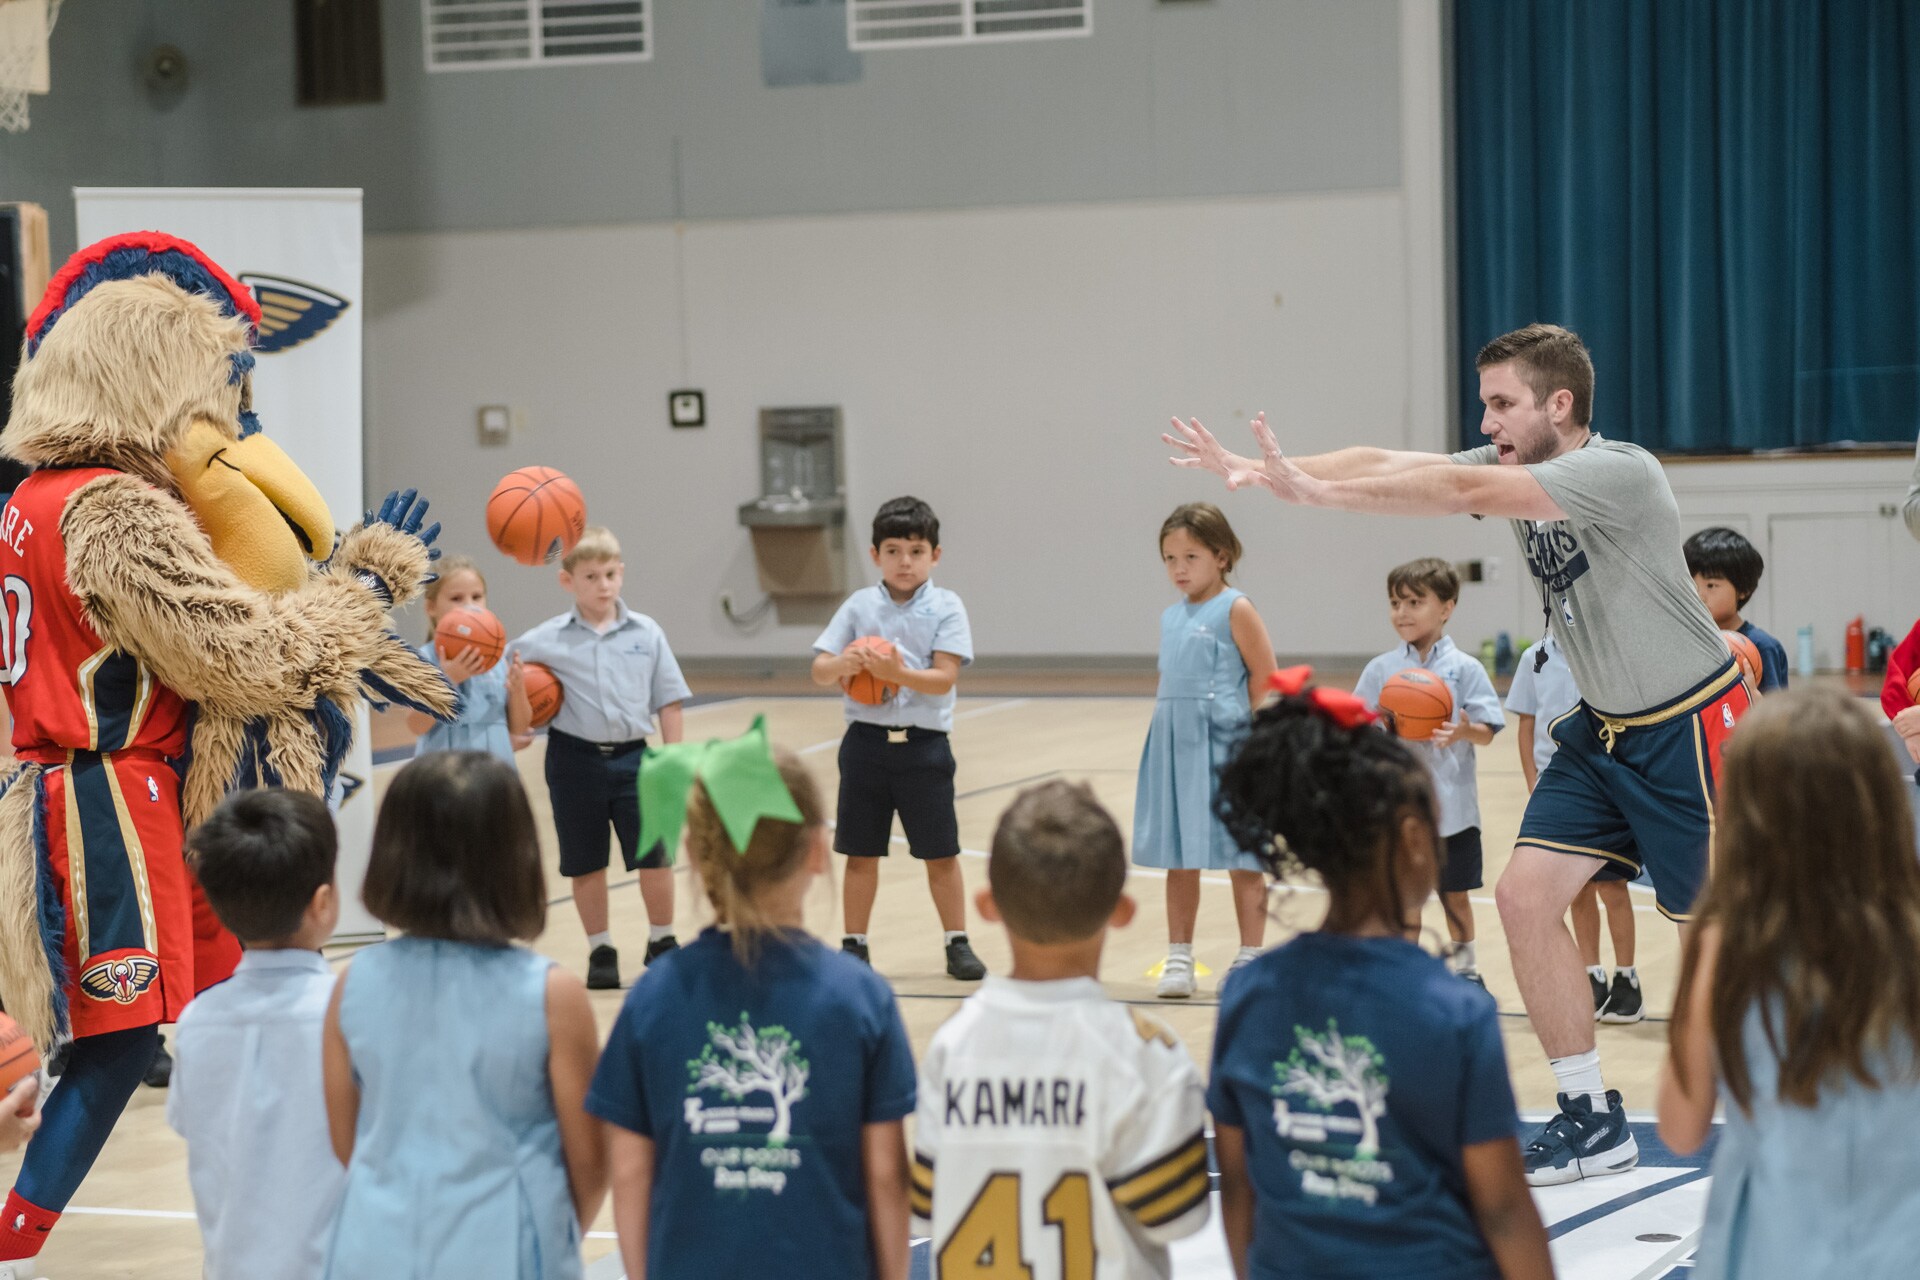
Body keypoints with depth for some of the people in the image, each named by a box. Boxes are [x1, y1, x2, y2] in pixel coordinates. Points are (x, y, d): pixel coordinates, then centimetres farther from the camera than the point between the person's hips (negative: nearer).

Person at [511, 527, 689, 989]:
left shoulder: (646, 633, 1)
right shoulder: (549, 639, -2)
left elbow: (668, 703, 4)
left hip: (631, 758, 0)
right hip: (575, 759, 0)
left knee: (654, 855, -1)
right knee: (586, 864, 9)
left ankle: (661, 942, 19)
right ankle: (600, 951, 23)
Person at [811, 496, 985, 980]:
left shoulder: (945, 608, -2)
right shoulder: (860, 605, 4)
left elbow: (944, 679, -11)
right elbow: (819, 669, 0)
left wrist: (897, 672, -26)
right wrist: (843, 665, -22)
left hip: (924, 744, -2)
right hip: (867, 740, 2)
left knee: (941, 853, 5)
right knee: (861, 853, 8)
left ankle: (958, 944, 15)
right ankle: (854, 945, 18)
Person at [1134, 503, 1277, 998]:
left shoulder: (1236, 610, -7)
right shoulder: (1171, 617, 12)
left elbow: (1265, 678, -9)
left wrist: (1251, 738, -12)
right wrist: (1163, 741, 14)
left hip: (1224, 746, -6)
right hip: (1175, 745, 6)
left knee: (1241, 856, 3)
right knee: (1178, 857, 9)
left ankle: (1250, 957, 10)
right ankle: (1179, 958, 15)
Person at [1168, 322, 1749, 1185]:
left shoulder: (1619, 472, -24)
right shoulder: (1512, 468, 1)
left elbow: (1465, 492, -36)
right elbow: (1385, 464, -10)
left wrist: (1316, 492, -40)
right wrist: (1260, 469, -24)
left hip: (1691, 727, -8)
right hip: (1604, 728, 8)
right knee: (1525, 894, -2)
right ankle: (1593, 1121, 7)